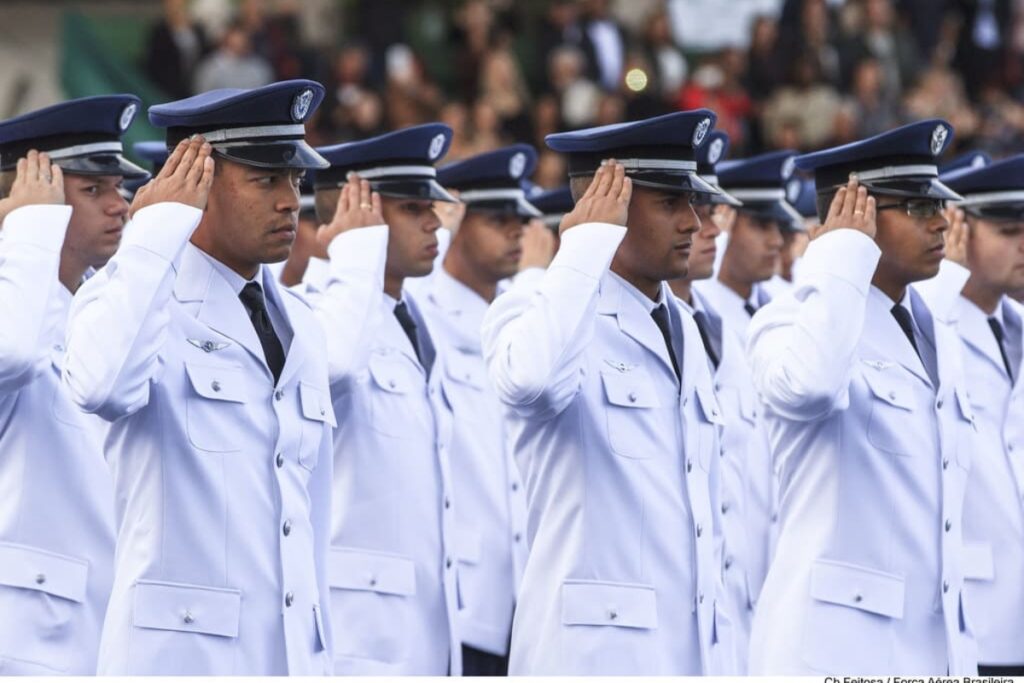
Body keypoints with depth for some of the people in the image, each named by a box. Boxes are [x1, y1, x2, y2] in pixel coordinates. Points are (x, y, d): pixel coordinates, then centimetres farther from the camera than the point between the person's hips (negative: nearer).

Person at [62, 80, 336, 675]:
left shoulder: (301, 325, 17)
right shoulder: (137, 297, -4)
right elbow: (100, 384, -29)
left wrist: (320, 654, 17)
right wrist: (159, 231, -18)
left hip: (296, 651, 7)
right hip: (181, 651, -7)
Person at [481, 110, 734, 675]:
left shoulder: (683, 331, 20)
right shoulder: (541, 313, -5)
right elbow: (531, 376, -32)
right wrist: (588, 245, -18)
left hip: (694, 650, 8)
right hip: (594, 650, -8)